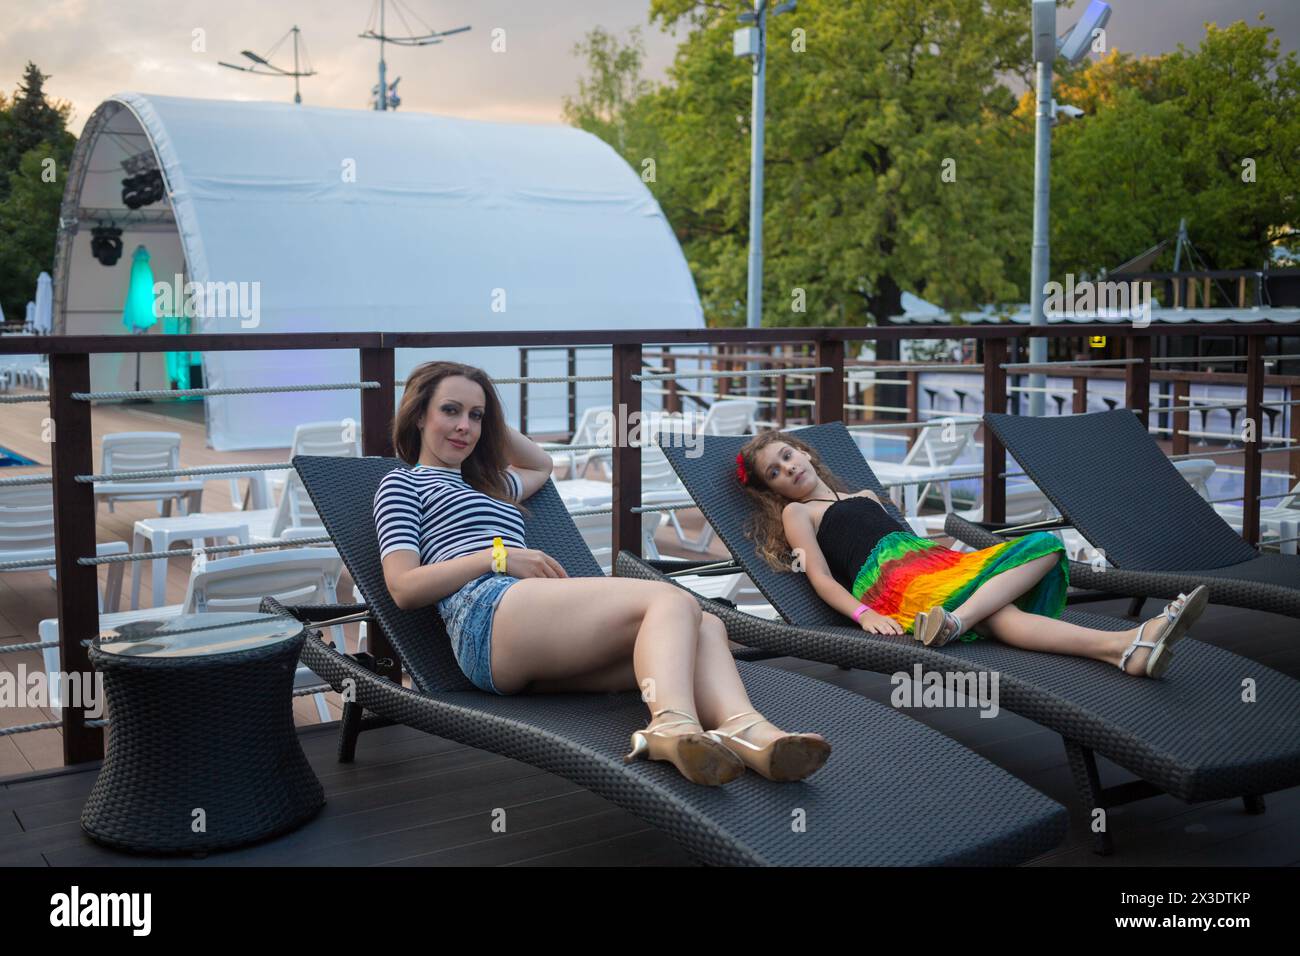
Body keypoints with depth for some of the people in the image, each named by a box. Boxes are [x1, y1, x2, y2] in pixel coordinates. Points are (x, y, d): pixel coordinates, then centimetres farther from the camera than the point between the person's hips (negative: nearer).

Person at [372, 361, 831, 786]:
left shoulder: (485, 485, 40)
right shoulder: (402, 483, 16)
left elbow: (541, 465, 60)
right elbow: (403, 587, 1)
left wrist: (493, 420, 43)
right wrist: (499, 557, -7)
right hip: (491, 614, -8)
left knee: (705, 626, -16)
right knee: (674, 601, -27)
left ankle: (744, 728, -48)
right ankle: (674, 724, -57)